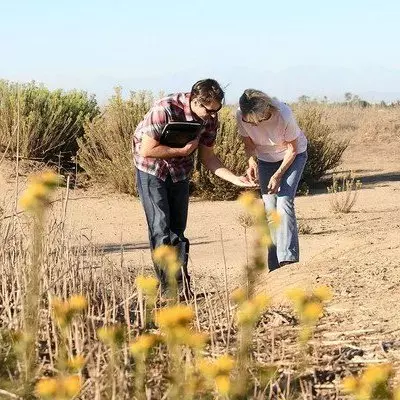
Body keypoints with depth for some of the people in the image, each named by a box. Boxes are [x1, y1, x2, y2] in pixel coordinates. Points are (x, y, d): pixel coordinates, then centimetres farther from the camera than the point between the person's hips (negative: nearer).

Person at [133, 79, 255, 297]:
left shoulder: (210, 119, -11)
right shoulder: (165, 109, -30)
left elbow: (207, 157, -2)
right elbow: (147, 150, -28)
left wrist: (235, 179, -13)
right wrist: (183, 150, -24)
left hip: (179, 170, 6)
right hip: (151, 167, -6)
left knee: (177, 228, 6)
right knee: (161, 227, -11)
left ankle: (177, 286, 12)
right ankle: (172, 287, -10)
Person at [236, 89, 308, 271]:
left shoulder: (283, 114, -34)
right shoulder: (241, 116, -24)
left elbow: (292, 149, -20)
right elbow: (248, 143, -7)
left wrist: (278, 175, -28)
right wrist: (252, 162, -26)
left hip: (292, 156, -4)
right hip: (265, 159, 4)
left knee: (284, 202, -21)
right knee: (270, 207, -4)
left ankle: (288, 260, -27)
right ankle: (275, 267, 0)